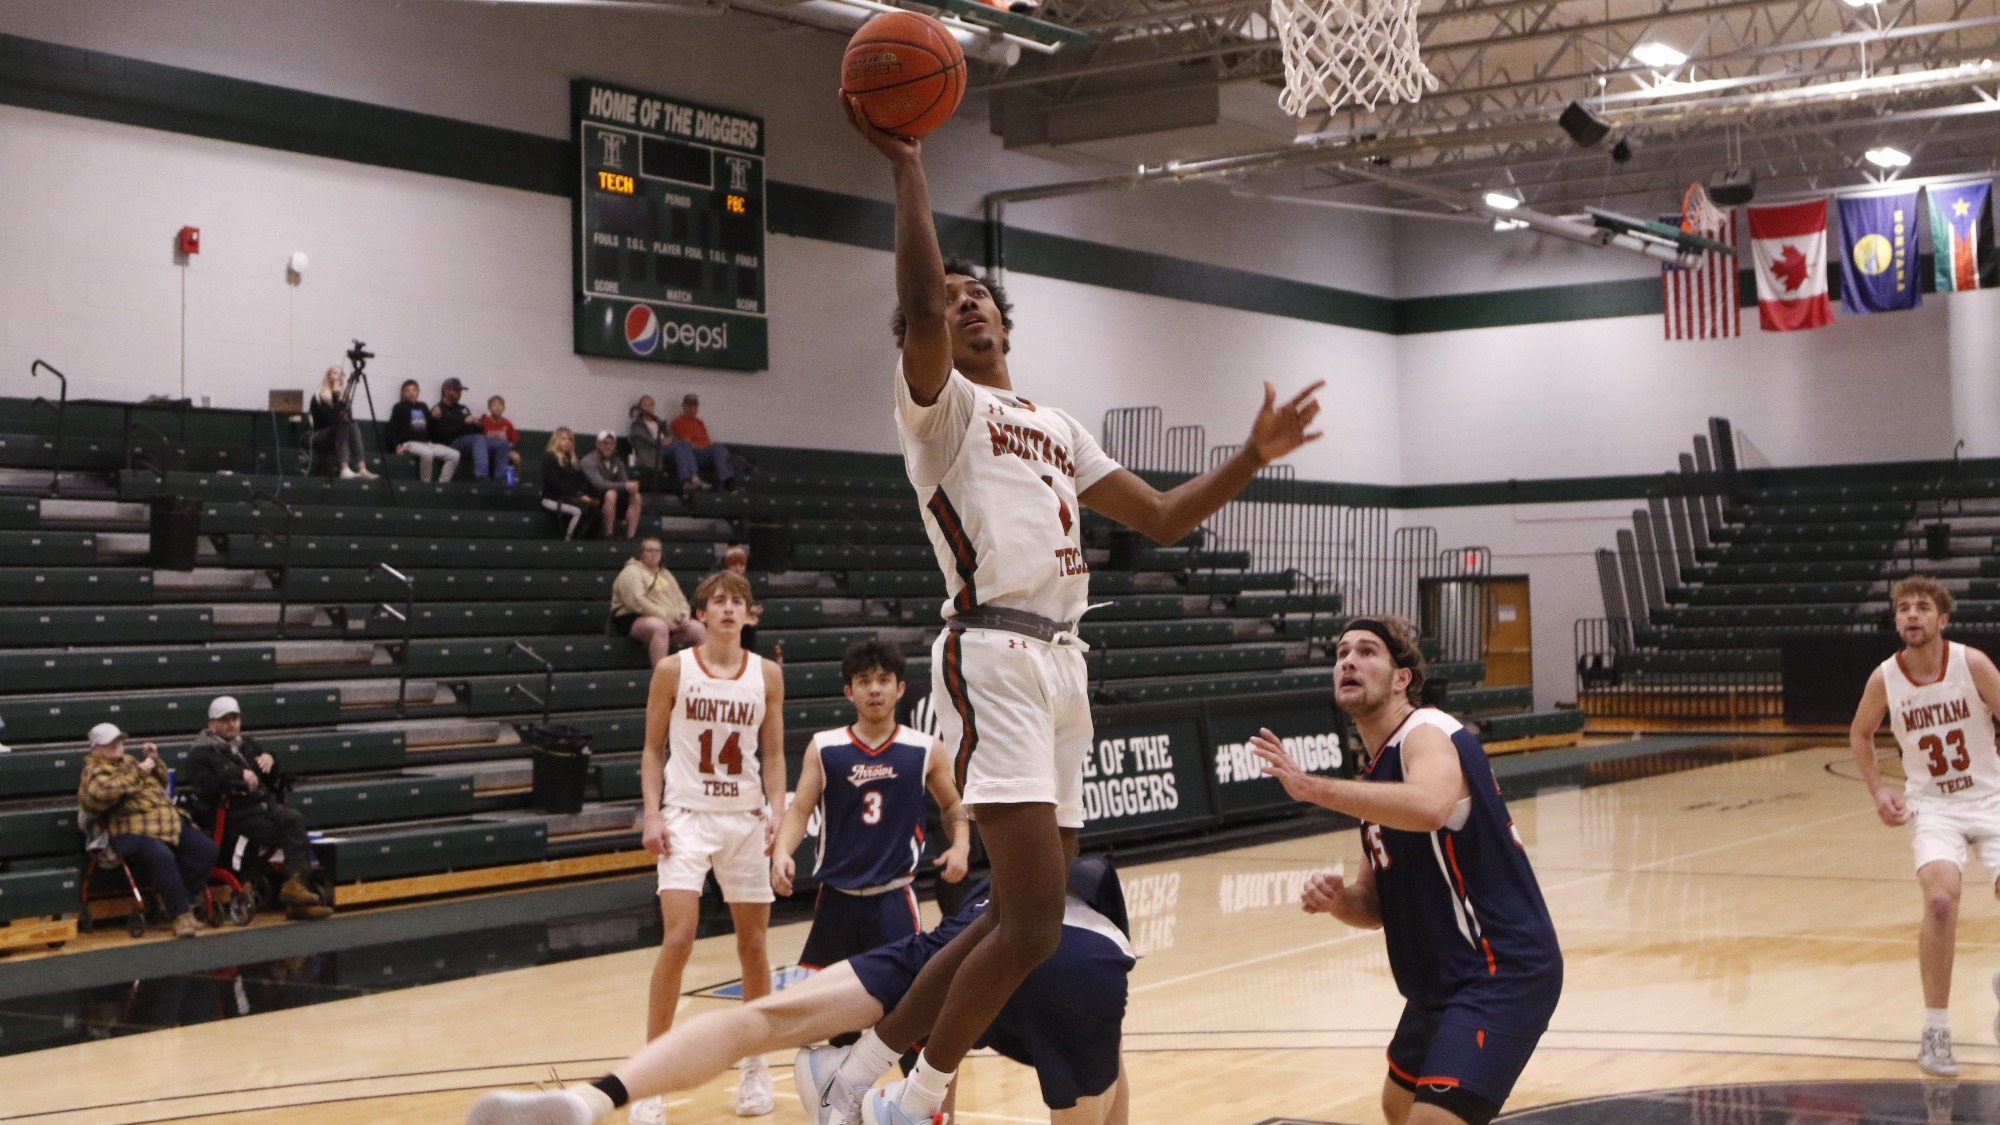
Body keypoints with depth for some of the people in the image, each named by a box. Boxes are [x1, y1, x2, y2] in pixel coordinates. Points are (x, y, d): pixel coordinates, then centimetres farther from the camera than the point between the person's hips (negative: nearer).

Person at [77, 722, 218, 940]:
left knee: (206, 849, -13)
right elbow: (104, 793, -18)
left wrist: (154, 761, 18)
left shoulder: (128, 762, 29)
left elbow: (162, 782, 36)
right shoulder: (94, 772, 6)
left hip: (170, 821, 8)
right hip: (133, 830, -8)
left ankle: (174, 896, -5)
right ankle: (181, 913, -24)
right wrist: (138, 771, -11)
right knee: (162, 856, -36)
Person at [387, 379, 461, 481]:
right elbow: (392, 429, -2)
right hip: (410, 442, -6)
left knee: (454, 455, -14)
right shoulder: (400, 408, 6)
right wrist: (397, 445, -17)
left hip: (427, 443, 6)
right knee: (427, 453, -40)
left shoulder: (423, 407, 23)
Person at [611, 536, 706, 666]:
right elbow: (637, 602, -17)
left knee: (698, 628, -12)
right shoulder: (631, 572, -3)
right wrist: (663, 617, -20)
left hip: (669, 622, 8)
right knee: (659, 626, -39)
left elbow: (680, 598, 21)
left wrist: (684, 615, -1)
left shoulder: (664, 574, 23)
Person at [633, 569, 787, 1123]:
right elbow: (654, 749, 2)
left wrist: (776, 813, -5)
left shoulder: (766, 675, 3)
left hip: (745, 818, 3)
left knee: (753, 944, 7)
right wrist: (652, 814, -8)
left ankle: (755, 1068, 23)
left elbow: (773, 754, 8)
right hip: (687, 815, -3)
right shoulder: (673, 670, -2)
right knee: (677, 940, -14)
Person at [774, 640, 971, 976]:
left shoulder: (926, 751, -1)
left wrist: (961, 845, -5)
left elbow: (952, 805, 14)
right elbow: (799, 810, -3)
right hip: (836, 898, 1)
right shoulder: (823, 749, -1)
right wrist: (782, 853, -22)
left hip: (894, 899, -1)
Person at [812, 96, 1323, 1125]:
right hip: (994, 657, -8)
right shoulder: (941, 403, 2)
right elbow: (919, 312, -20)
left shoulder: (1059, 428, 25)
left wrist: (1254, 456, 12)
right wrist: (905, 167, -18)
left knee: (1014, 919, 9)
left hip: (1061, 663, 8)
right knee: (1033, 920, -15)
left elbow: (1162, 517, 23)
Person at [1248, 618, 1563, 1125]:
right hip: (1445, 980, 11)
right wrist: (1338, 899, -6)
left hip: (1501, 973, -11)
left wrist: (1311, 786, -36)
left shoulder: (1427, 734, -15)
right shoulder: (1382, 768, 13)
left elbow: (1430, 807, -41)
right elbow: (1378, 904, 17)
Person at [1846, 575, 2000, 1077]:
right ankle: (1935, 1029, -12)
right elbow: (1860, 735, 11)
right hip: (1931, 805, 0)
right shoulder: (1884, 679, -8)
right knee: (1941, 898, -23)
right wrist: (1878, 791, -1)